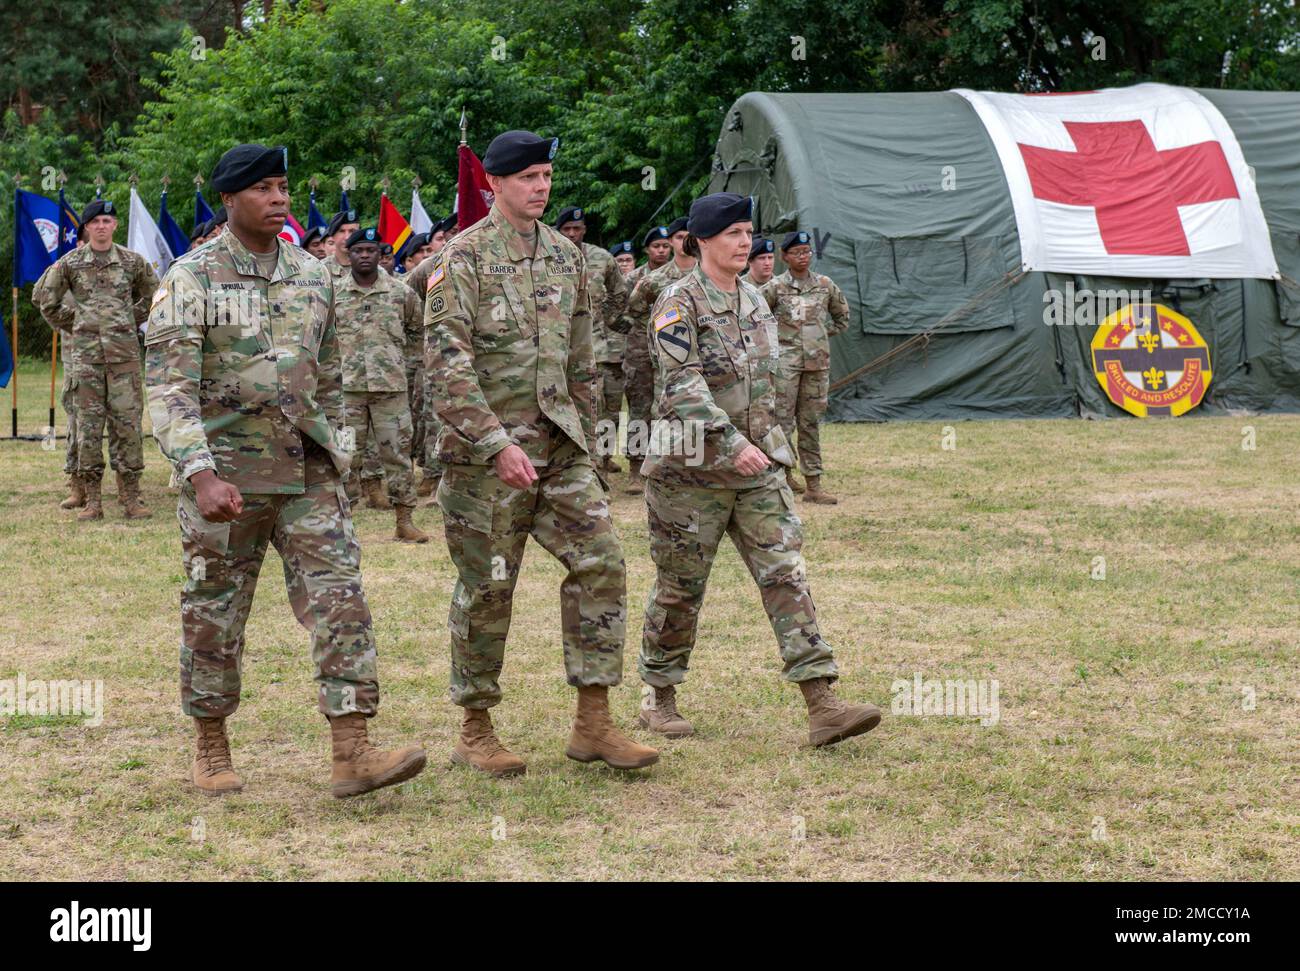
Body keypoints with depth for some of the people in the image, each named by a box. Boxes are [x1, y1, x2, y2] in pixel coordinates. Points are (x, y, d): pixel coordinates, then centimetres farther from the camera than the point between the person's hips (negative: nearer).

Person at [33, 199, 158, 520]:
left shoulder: (132, 261, 5)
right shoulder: (70, 262, 3)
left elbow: (154, 295, 20)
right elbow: (43, 297, 13)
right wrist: (69, 325, 10)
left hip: (125, 352, 0)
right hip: (85, 353, 0)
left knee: (128, 421, -2)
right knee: (88, 424, 1)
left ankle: (130, 496, 4)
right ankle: (91, 498, 5)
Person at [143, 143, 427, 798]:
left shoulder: (313, 276, 9)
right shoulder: (191, 280, -7)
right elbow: (170, 388, -16)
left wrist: (330, 448, 20)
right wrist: (201, 474, -27)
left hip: (308, 472, 4)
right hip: (224, 474, -4)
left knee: (340, 597, -8)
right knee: (214, 615, 7)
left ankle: (351, 753, -10)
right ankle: (211, 749, 23)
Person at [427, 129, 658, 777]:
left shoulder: (566, 254, 11)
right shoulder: (464, 257, -9)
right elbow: (447, 362, -17)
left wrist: (583, 437, 15)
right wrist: (497, 444, -23)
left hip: (560, 447, 6)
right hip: (485, 451, -6)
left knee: (601, 562, -3)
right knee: (487, 587, 1)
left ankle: (593, 723, 4)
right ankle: (475, 733, 15)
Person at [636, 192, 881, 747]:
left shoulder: (754, 301, 13)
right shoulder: (679, 301, -9)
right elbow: (682, 383, -20)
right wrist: (732, 444, -29)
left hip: (758, 464, 6)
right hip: (692, 467, -6)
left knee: (785, 573, -5)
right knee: (680, 586, 5)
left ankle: (822, 707, -11)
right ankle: (658, 699, 22)